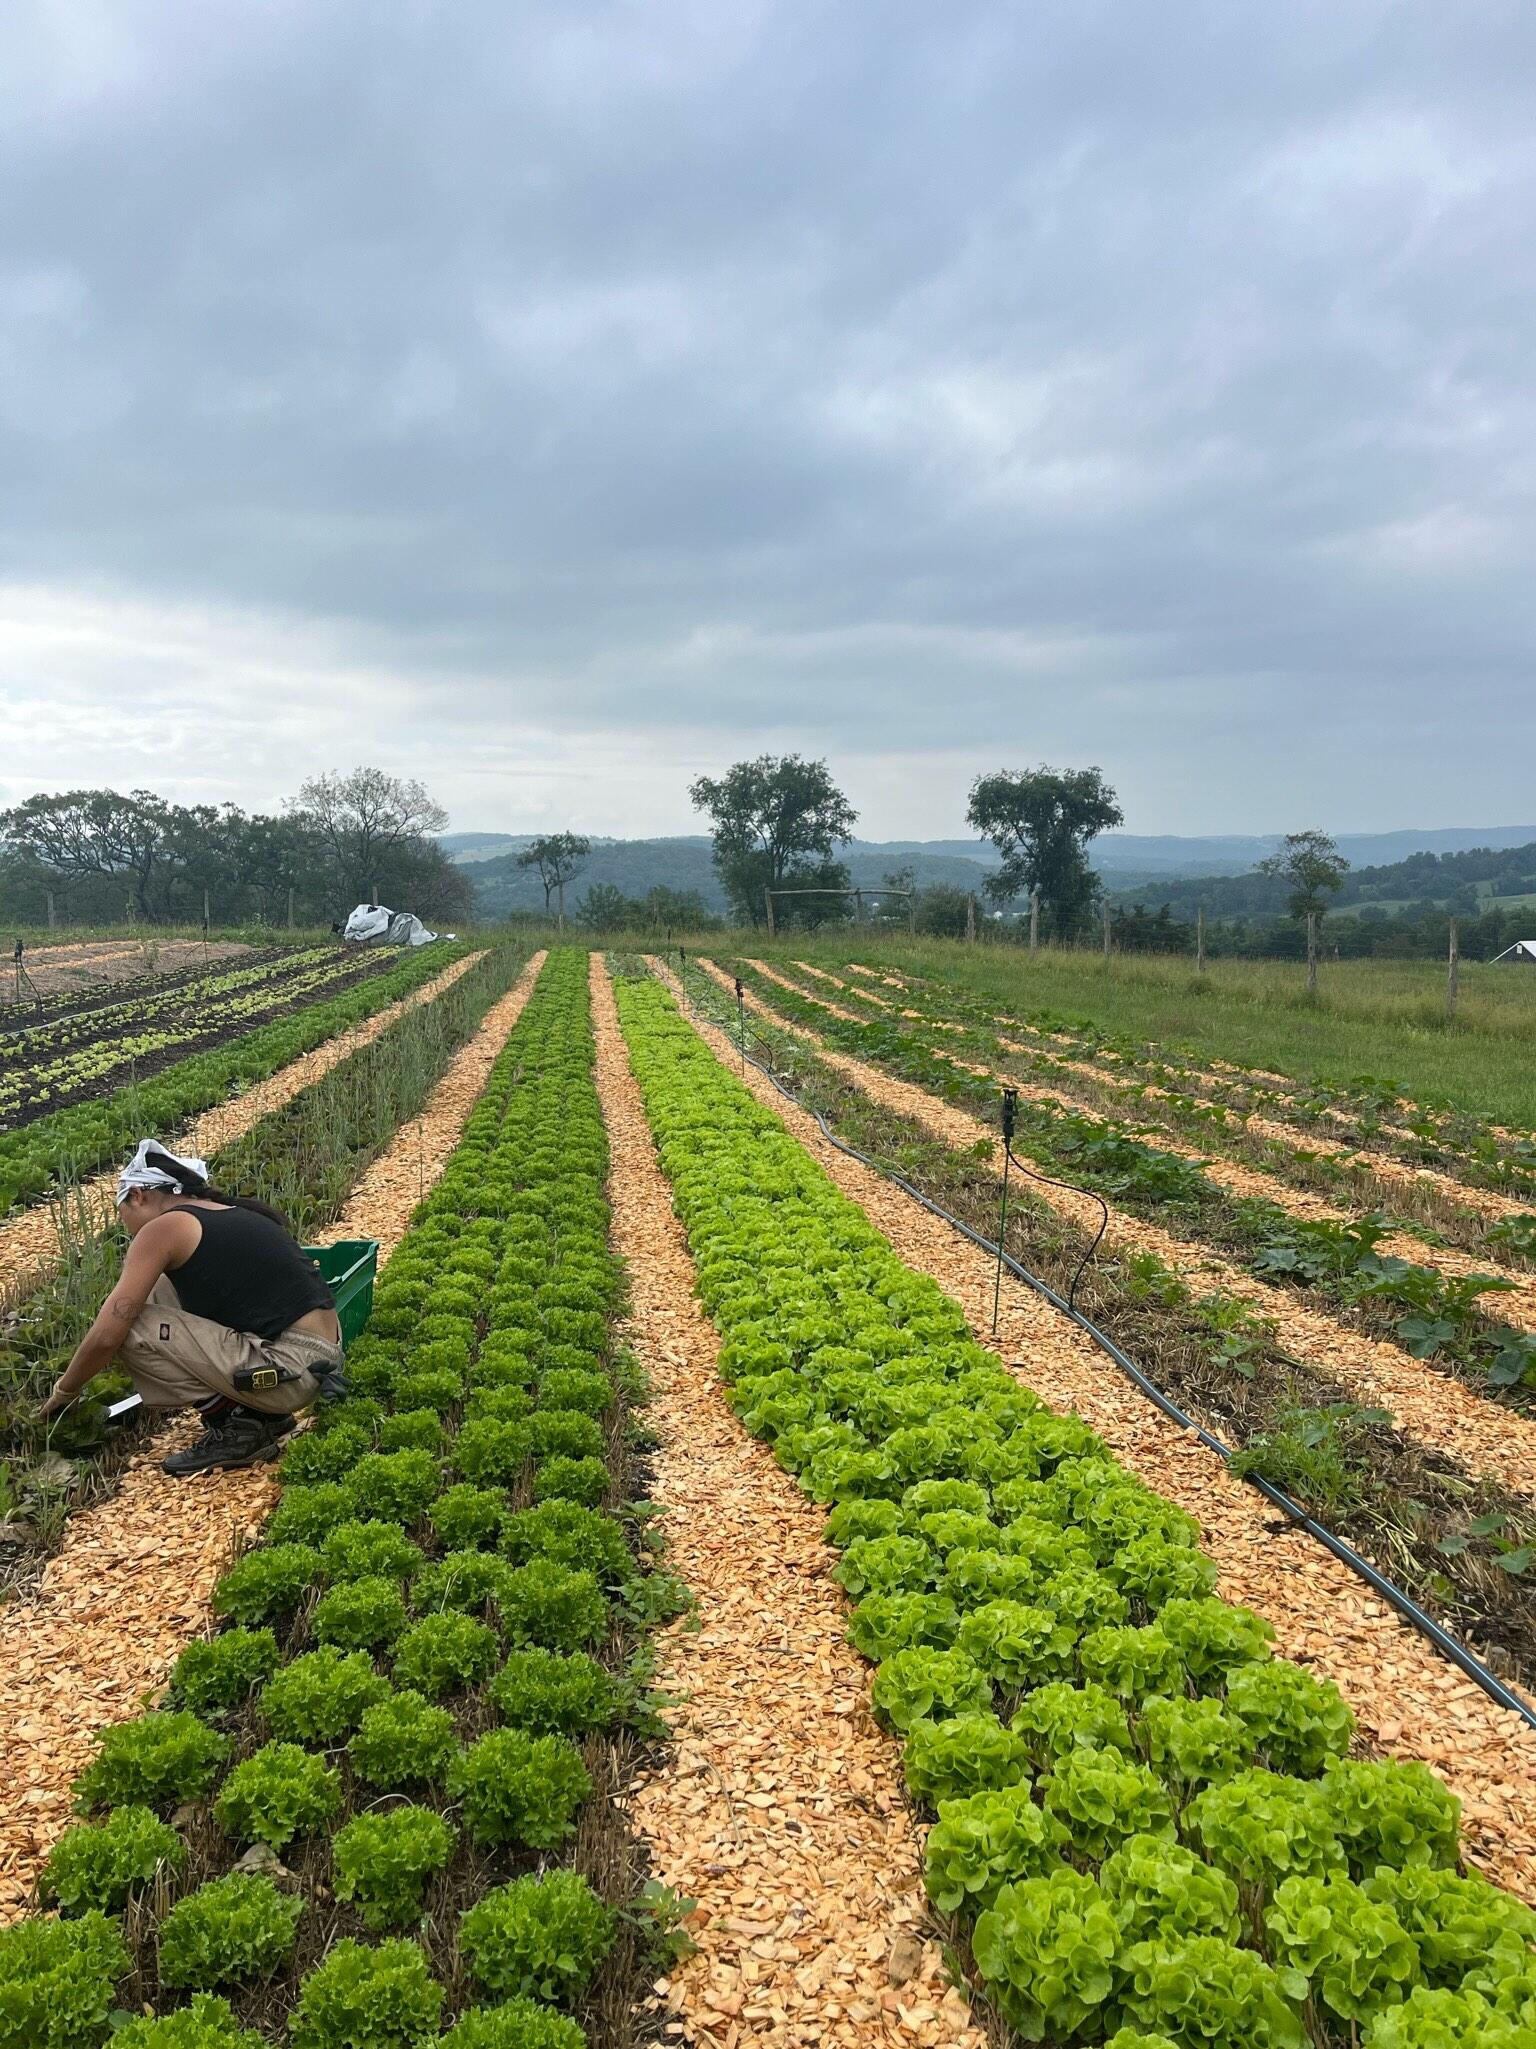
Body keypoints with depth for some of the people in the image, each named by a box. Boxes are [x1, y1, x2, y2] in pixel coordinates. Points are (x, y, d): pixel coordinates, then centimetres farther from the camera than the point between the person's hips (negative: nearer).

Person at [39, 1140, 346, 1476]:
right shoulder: (234, 1212, 19)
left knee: (132, 1329, -6)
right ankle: (260, 1410, 17)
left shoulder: (163, 1228, -4)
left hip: (293, 1371, -9)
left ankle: (234, 1430, 2)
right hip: (323, 1356, 9)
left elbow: (106, 1335, -6)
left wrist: (63, 1392, 14)